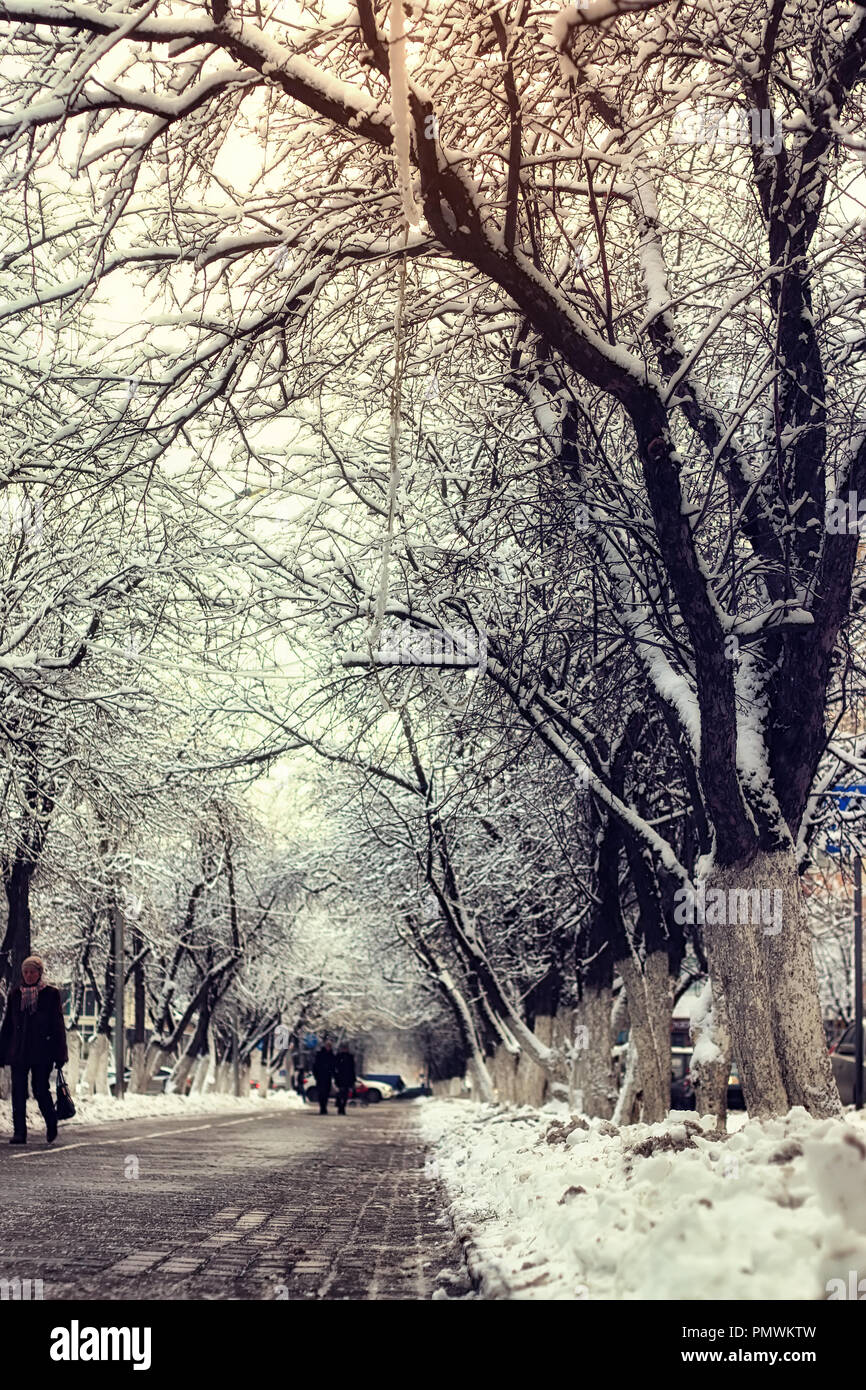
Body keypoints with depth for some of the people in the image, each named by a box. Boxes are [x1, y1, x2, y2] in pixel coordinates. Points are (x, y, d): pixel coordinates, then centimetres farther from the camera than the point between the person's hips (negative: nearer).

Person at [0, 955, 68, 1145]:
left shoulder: (51, 994, 1)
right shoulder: (15, 994, 9)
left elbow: (58, 1026, 1)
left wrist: (60, 1055, -4)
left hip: (42, 1052, -3)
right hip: (18, 1051, 3)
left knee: (40, 1089, -4)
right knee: (18, 1091, -2)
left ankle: (51, 1123, 21)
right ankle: (19, 1132, 2)